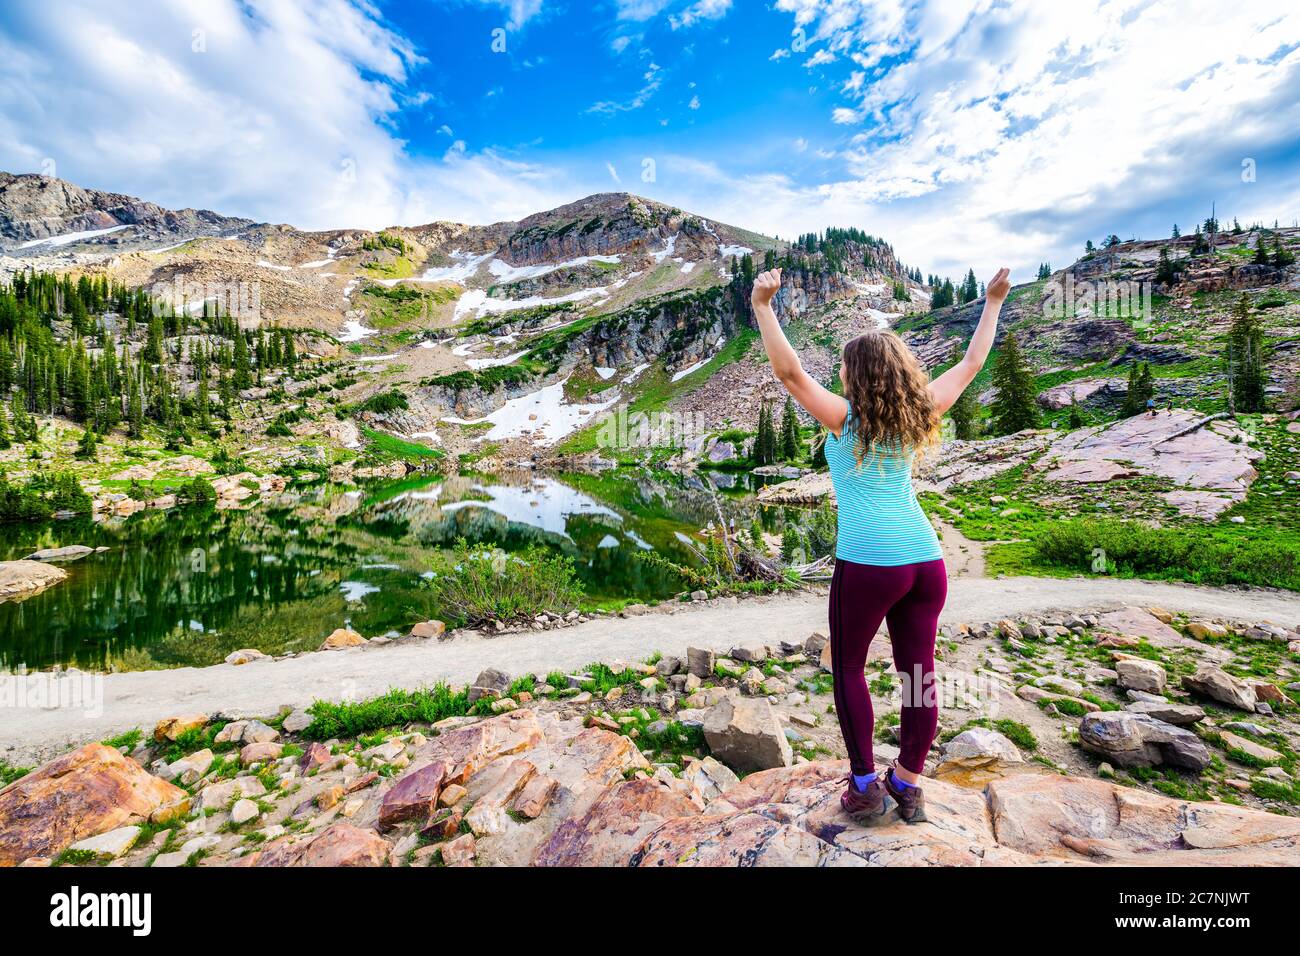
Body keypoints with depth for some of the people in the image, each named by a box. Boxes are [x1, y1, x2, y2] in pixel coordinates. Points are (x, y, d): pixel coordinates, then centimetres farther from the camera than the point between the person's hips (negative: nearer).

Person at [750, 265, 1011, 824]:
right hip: (925, 560, 6)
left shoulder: (846, 420, -7)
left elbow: (788, 371, -17)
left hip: (868, 564, -5)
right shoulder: (917, 417, 7)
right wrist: (993, 302, 28)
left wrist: (762, 306, -21)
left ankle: (865, 787, 21)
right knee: (919, 674, 14)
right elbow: (971, 363, 19)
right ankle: (908, 784, 29)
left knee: (848, 669, 14)